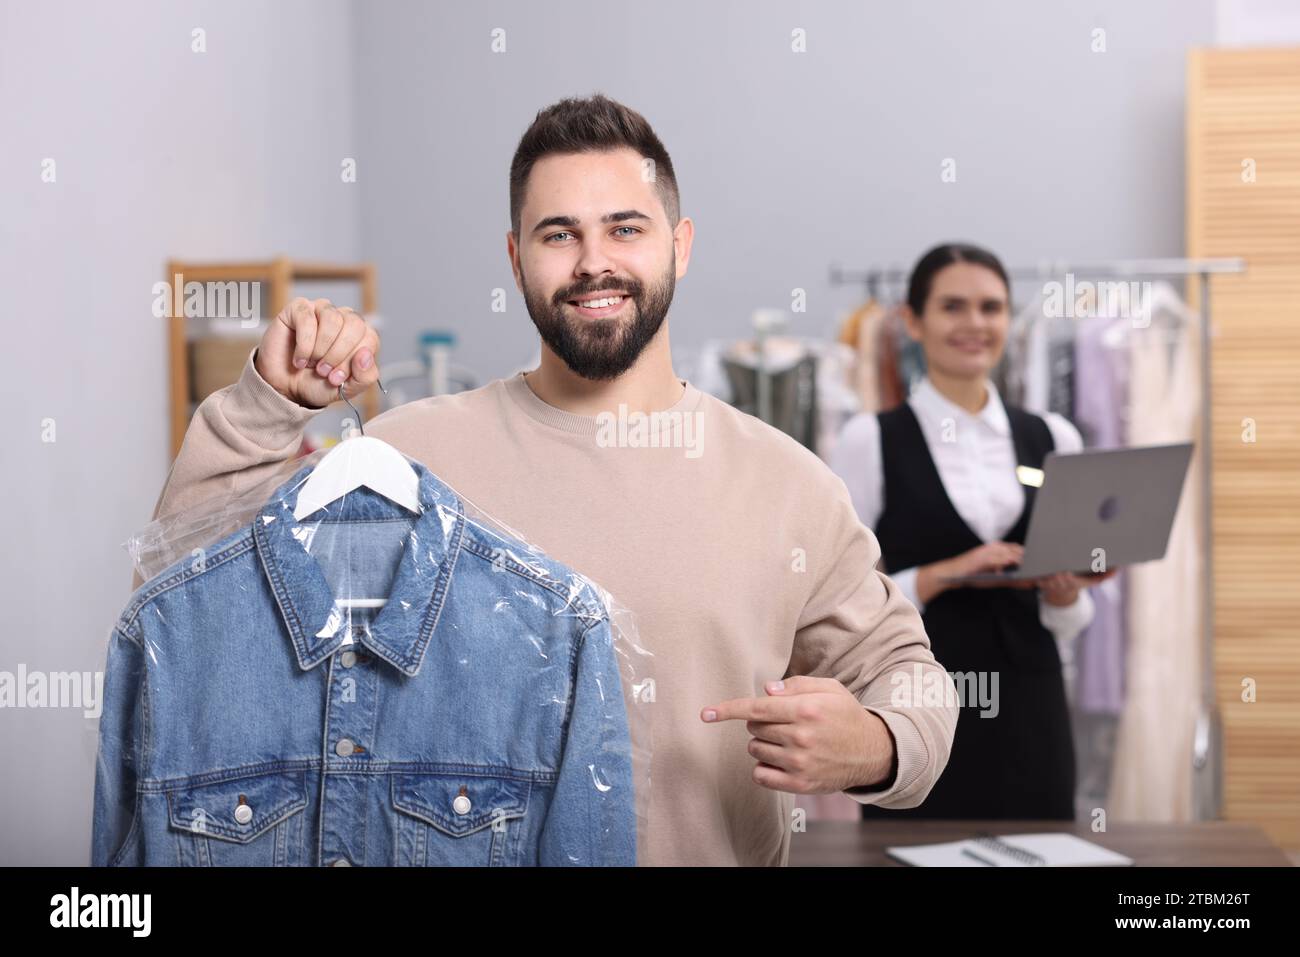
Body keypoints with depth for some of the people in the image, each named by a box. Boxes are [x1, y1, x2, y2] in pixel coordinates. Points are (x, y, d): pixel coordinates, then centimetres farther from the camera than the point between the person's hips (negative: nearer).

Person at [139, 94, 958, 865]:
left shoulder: (789, 483, -6)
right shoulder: (420, 453, -8)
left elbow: (899, 666, 2)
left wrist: (875, 747, -19)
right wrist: (269, 403, -19)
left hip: (728, 844, 1)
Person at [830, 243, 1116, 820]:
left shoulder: (1053, 439, 9)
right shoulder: (870, 441, -2)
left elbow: (1068, 628, 14)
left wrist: (1064, 589, -7)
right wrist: (944, 574, -17)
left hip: (1031, 712, 3)